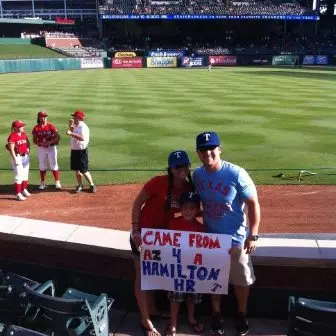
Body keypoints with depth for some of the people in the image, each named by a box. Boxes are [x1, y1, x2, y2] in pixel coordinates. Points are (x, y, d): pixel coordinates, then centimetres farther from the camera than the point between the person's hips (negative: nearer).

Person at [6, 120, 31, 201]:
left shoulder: (24, 134, 8)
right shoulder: (12, 136, -15)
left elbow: (28, 143, 24)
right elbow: (11, 149, -19)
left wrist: (28, 148, 4)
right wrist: (15, 160, -23)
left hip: (25, 156, 8)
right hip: (17, 157, -8)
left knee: (25, 174, 17)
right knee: (19, 175, -7)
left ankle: (24, 190, 34)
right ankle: (18, 194, -1)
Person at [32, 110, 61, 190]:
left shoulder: (51, 126, -7)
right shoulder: (36, 128, -1)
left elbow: (57, 137, -12)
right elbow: (34, 140, 1)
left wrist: (49, 142, -23)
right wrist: (40, 143, -18)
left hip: (51, 148, -2)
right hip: (41, 149, 2)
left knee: (54, 165, 2)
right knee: (42, 166, 10)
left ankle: (57, 182, 11)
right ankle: (42, 183, 21)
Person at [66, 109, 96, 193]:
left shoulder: (83, 127, -18)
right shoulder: (76, 126, 10)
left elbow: (82, 138, -34)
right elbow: (73, 133, 27)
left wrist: (71, 134, -38)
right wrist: (70, 125, 12)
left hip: (81, 151, -9)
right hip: (74, 151, 9)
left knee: (84, 170, -3)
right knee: (77, 170, 12)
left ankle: (92, 185, 12)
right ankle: (80, 185, 24)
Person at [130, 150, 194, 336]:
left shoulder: (190, 188, -8)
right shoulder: (158, 182, -25)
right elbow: (137, 203, -17)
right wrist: (135, 231, -19)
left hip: (163, 234, 6)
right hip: (144, 233, -6)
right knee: (142, 275, 5)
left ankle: (152, 310, 40)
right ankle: (145, 321, 17)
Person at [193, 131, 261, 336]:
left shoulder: (236, 174, -21)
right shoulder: (197, 174, -6)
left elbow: (253, 204, -15)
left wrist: (252, 235, -18)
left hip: (236, 238, -3)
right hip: (209, 238, 4)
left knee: (241, 280, 14)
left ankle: (242, 314, 39)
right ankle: (216, 314, 40)